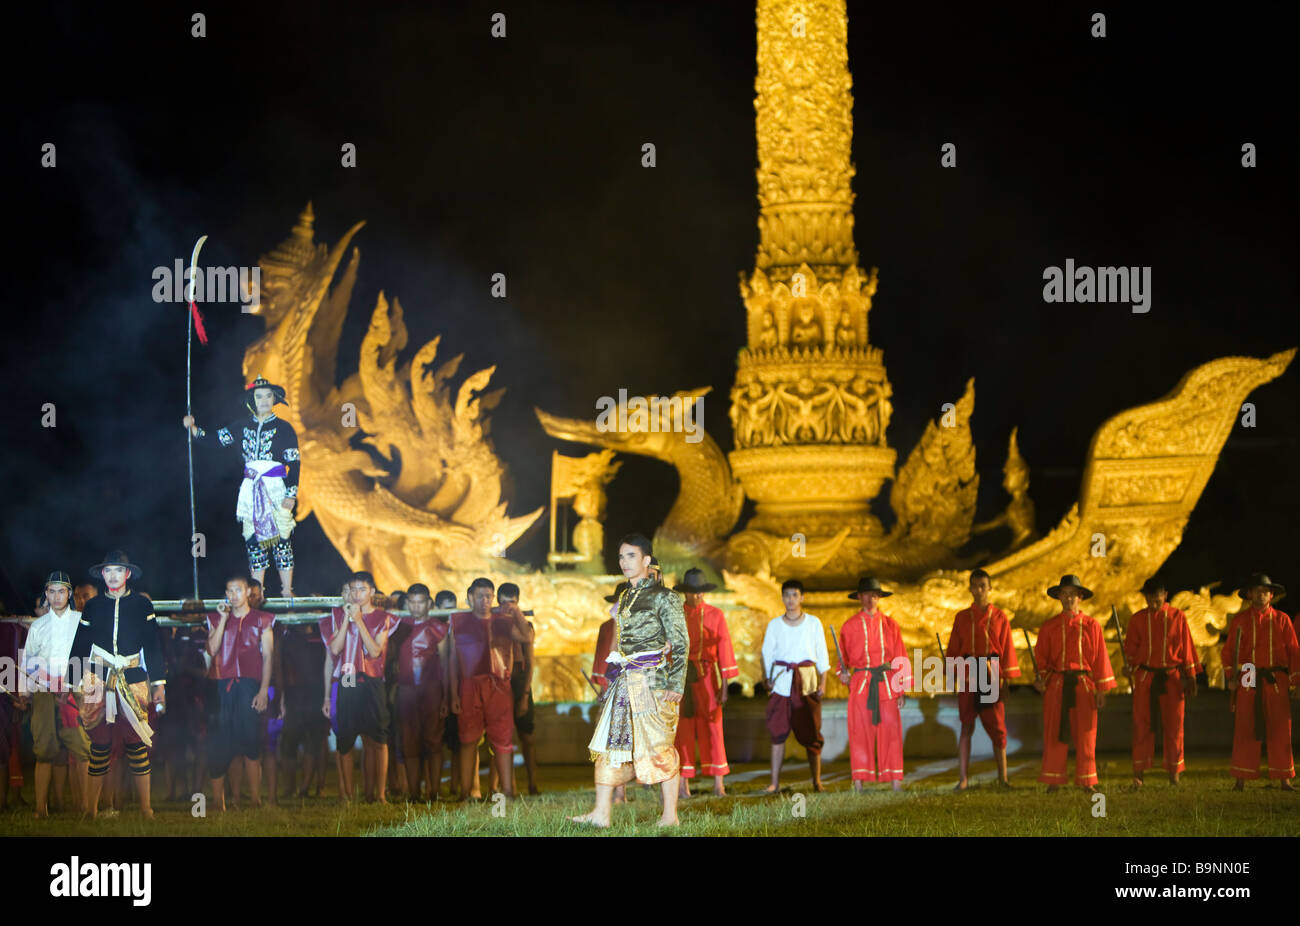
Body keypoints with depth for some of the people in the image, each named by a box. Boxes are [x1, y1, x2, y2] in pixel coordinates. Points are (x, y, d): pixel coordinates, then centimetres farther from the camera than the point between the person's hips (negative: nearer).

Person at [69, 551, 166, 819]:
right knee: (99, 743, 0)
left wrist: (159, 683, 2)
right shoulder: (93, 606, 10)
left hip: (134, 681, -1)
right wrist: (78, 681, 4)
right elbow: (80, 646, 11)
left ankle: (146, 807, 5)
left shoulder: (142, 605, 7)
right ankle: (91, 808, 4)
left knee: (137, 743, -1)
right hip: (99, 681, 1)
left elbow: (153, 645, 6)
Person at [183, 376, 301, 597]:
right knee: (254, 540, 3)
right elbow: (214, 440, 14)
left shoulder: (283, 428, 1)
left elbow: (294, 462, -1)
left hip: (276, 489, -4)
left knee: (280, 538, -7)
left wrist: (291, 494, -9)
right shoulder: (243, 426, 11)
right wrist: (193, 428, -3)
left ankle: (287, 592, -2)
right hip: (251, 491, 4)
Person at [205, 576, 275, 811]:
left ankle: (255, 799, -4)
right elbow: (212, 650, 0)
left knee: (251, 743, -6)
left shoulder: (261, 620, 9)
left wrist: (264, 690, -6)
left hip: (250, 687, -2)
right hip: (223, 688, 2)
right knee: (219, 745, -3)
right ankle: (218, 801, -1)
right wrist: (224, 619, -4)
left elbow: (268, 656, 4)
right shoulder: (217, 619, 15)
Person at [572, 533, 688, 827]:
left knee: (658, 745, -5)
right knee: (609, 742, 1)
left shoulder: (663, 598, -6)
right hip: (624, 682, 7)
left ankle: (670, 815, 1)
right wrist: (615, 672, 18)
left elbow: (680, 644, -8)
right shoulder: (625, 598, 16)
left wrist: (675, 685, -15)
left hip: (652, 680, -7)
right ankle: (601, 812, 1)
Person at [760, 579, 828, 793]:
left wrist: (823, 681, 0)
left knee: (810, 732, -1)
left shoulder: (813, 623, 7)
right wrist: (766, 678, -4)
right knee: (778, 731, -4)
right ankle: (774, 782, -2)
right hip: (781, 680, 0)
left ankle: (817, 781, 5)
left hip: (807, 681, 0)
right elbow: (767, 653, 8)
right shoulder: (774, 624, 8)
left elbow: (822, 654, 7)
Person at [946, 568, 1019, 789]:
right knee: (967, 727, -1)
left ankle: (1002, 777, 5)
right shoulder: (962, 617, 9)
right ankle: (962, 778, 0)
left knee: (997, 727, 0)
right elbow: (953, 650, 10)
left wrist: (1006, 680, -1)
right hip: (968, 677, 0)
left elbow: (1007, 649, 5)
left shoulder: (999, 617, 7)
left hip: (992, 676, 0)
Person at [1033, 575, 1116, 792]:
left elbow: (1100, 658, 5)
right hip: (1056, 686, 0)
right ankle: (1053, 782, 5)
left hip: (1084, 685, 0)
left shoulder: (1091, 626, 5)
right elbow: (1041, 657, 8)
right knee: (1054, 734, 0)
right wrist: (1040, 678, -11)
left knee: (1085, 735, 1)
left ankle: (1086, 782, 9)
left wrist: (1102, 689, 1)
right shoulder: (1049, 627, 7)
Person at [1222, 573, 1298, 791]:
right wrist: (1231, 677, -7)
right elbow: (1228, 650, 6)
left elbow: (1293, 651, 7)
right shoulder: (1240, 620, 8)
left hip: (1276, 682, 1)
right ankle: (1241, 781, 1)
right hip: (1247, 683, -1)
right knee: (1246, 731, -2)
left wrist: (1296, 682, 0)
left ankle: (1284, 780, 5)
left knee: (1280, 731, 0)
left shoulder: (1282, 620, 8)